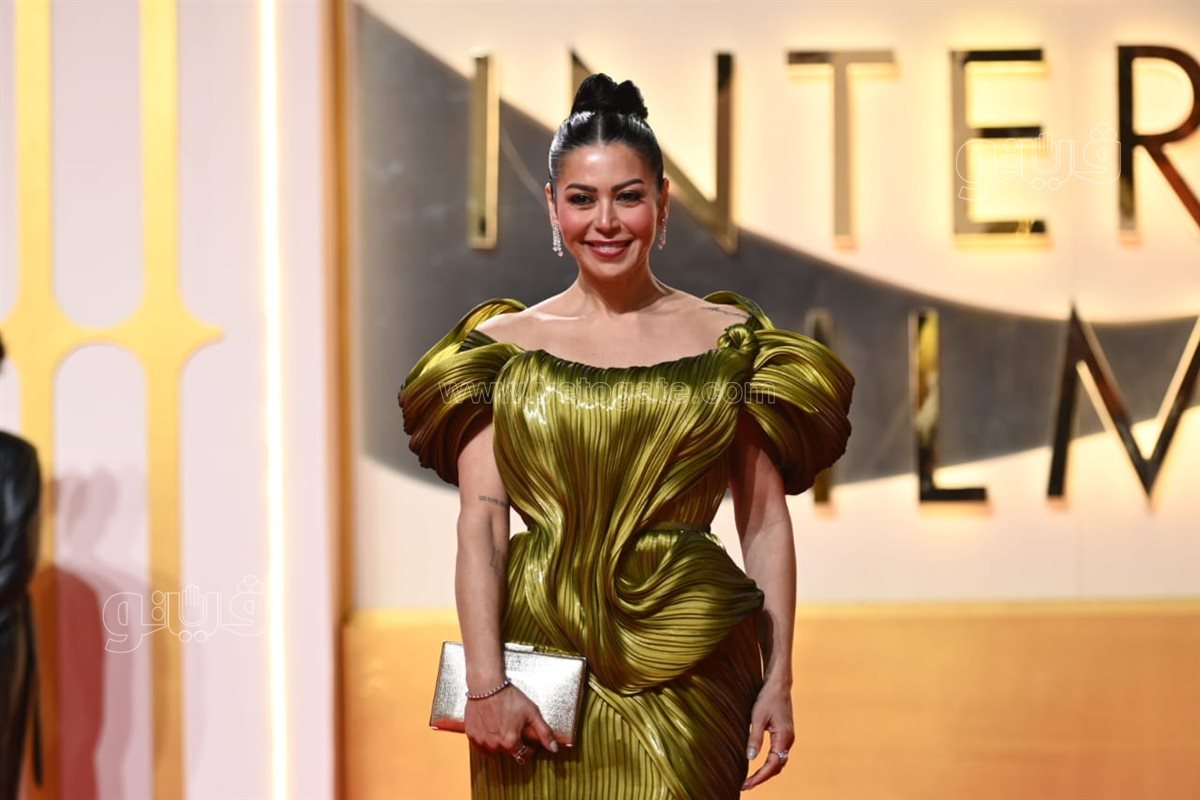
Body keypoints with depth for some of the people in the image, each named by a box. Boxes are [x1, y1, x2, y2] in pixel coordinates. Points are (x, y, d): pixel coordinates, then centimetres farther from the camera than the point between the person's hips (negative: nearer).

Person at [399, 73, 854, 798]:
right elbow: (480, 524, -2)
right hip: (542, 666, 0)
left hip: (685, 675, 0)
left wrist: (778, 680, -2)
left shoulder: (730, 341, 4)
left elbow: (766, 523, 3)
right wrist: (486, 684, -11)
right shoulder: (505, 346, 4)